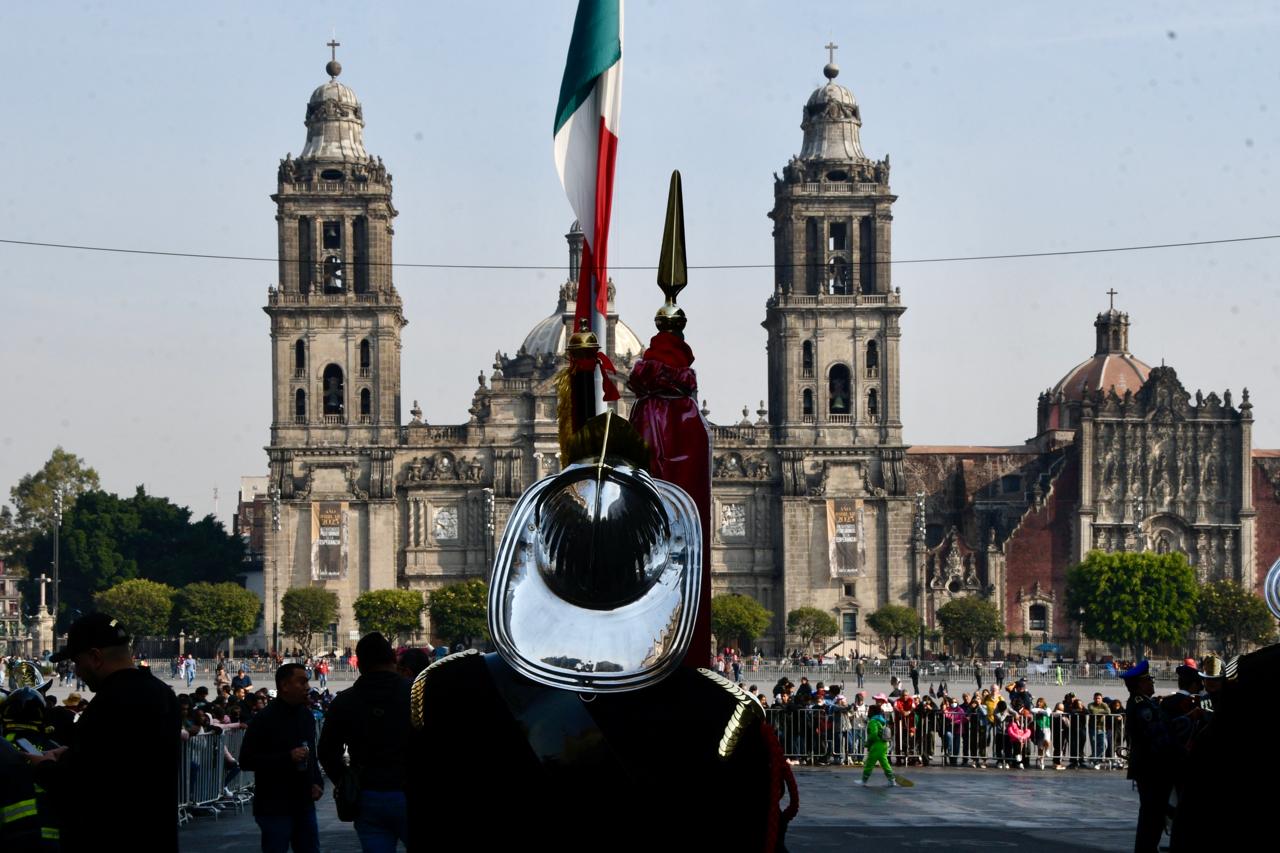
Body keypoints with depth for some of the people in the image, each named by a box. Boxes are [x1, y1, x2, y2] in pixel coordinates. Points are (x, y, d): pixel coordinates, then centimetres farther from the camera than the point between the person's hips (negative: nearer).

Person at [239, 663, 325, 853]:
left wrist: (317, 782, 5)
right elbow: (246, 761, -15)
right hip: (274, 807, -7)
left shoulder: (306, 716, 11)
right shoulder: (264, 720, -10)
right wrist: (288, 757, -22)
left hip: (303, 804, 7)